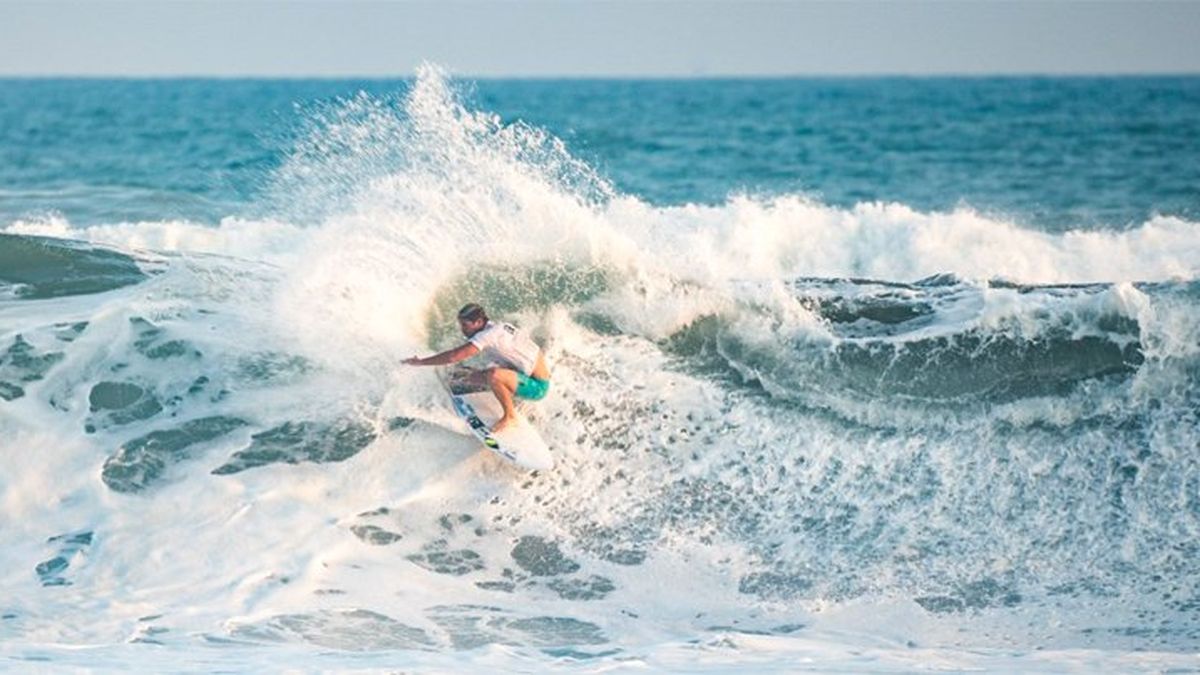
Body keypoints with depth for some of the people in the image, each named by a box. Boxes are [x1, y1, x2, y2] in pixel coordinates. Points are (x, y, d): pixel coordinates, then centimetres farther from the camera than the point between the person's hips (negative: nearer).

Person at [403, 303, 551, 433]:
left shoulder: (488, 335, -22)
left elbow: (453, 357, -25)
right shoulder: (497, 327, 5)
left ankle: (510, 416, -13)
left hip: (537, 385, -10)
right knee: (475, 378, 12)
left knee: (493, 375, -34)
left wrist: (420, 362, -17)